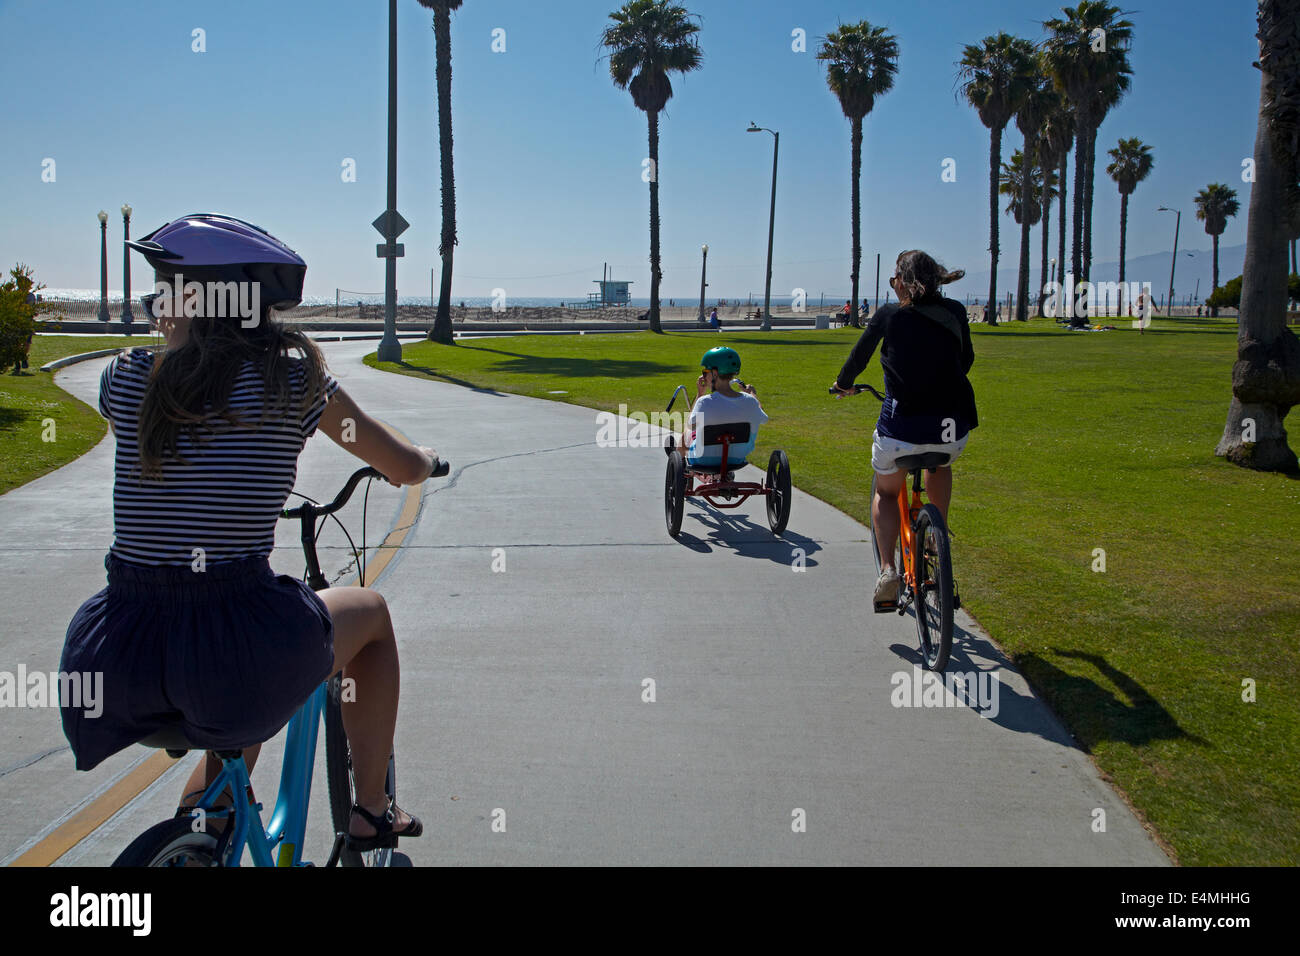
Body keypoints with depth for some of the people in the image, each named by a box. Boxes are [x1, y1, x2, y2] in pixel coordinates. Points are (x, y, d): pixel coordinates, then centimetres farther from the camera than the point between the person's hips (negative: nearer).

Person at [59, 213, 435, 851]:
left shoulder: (126, 378, 4)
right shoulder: (296, 378, -1)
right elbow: (405, 469, 11)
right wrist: (426, 458, 33)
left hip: (117, 676, 4)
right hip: (235, 659, -4)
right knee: (371, 611, 28)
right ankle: (370, 812, 32)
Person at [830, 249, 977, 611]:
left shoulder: (888, 316, 2)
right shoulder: (955, 313, 9)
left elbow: (859, 357, 15)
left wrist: (843, 384, 35)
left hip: (902, 425, -2)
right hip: (954, 426, 2)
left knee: (886, 492, 23)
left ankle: (887, 569, 3)